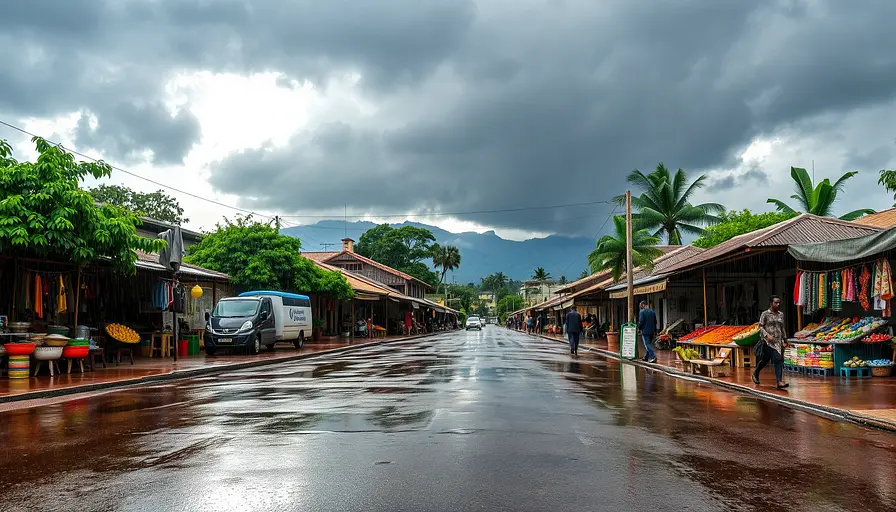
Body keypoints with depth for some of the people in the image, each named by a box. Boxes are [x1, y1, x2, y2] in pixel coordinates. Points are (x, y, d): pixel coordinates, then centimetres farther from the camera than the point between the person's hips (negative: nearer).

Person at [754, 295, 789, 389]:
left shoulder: (781, 314, 15)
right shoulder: (765, 314, -2)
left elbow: (782, 328, 22)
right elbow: (760, 326, -5)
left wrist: (783, 340, 19)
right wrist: (767, 335, -19)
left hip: (778, 341, 5)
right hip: (768, 341, -5)